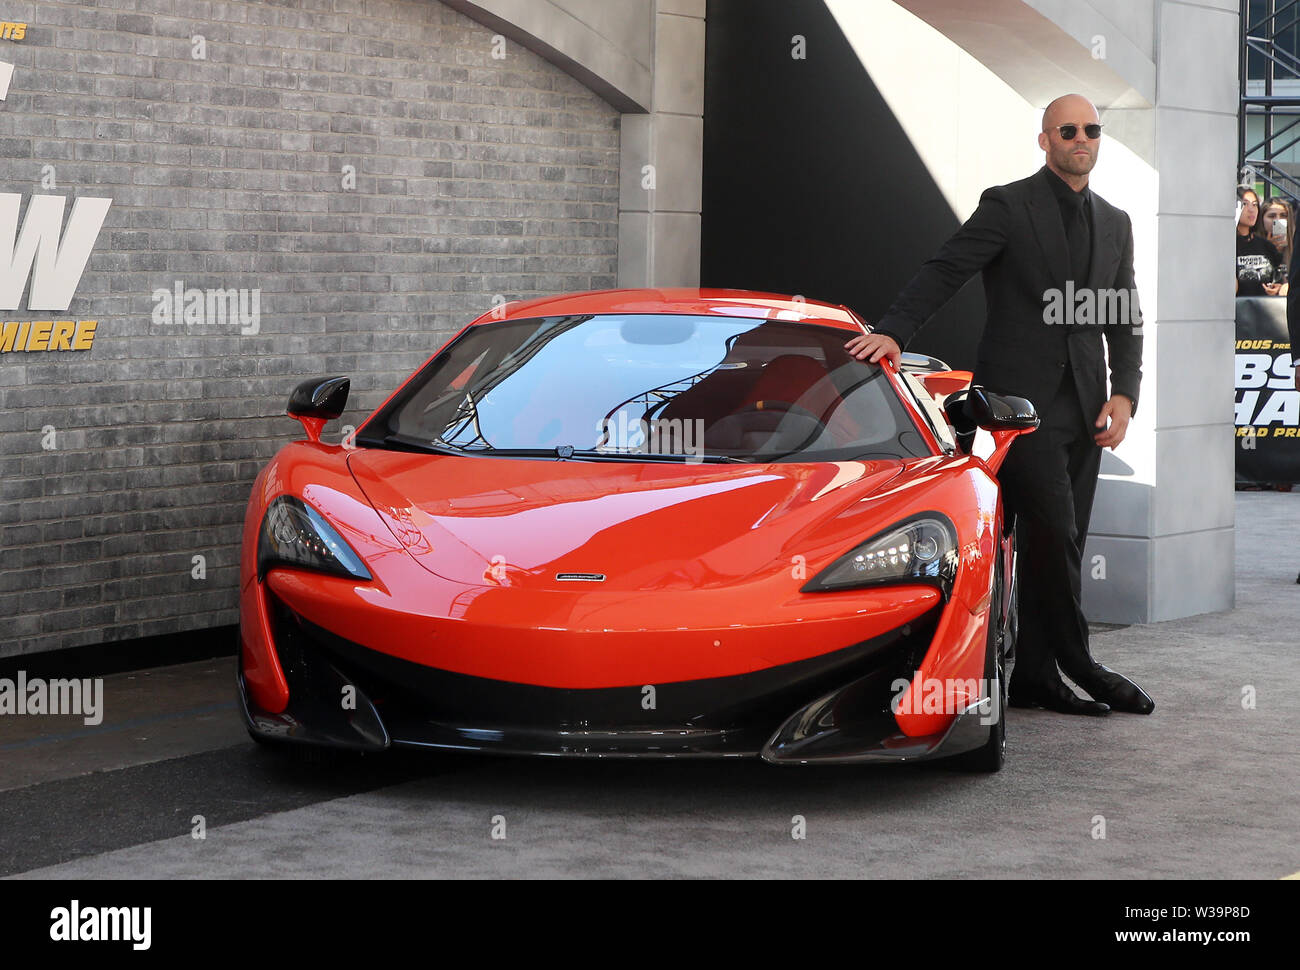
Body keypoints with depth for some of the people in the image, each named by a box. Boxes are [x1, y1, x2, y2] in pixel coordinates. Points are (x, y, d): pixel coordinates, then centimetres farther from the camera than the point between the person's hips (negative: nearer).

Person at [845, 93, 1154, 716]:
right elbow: (944, 271, -8)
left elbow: (1125, 318, 15)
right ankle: (1079, 665, -2)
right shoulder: (1008, 206, -1)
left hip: (1083, 408, 6)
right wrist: (894, 331, -23)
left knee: (1056, 544, 6)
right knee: (1054, 532, -13)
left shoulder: (1114, 223, 16)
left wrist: (1124, 394, 1)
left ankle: (1033, 678, 11)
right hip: (1022, 400, -6)